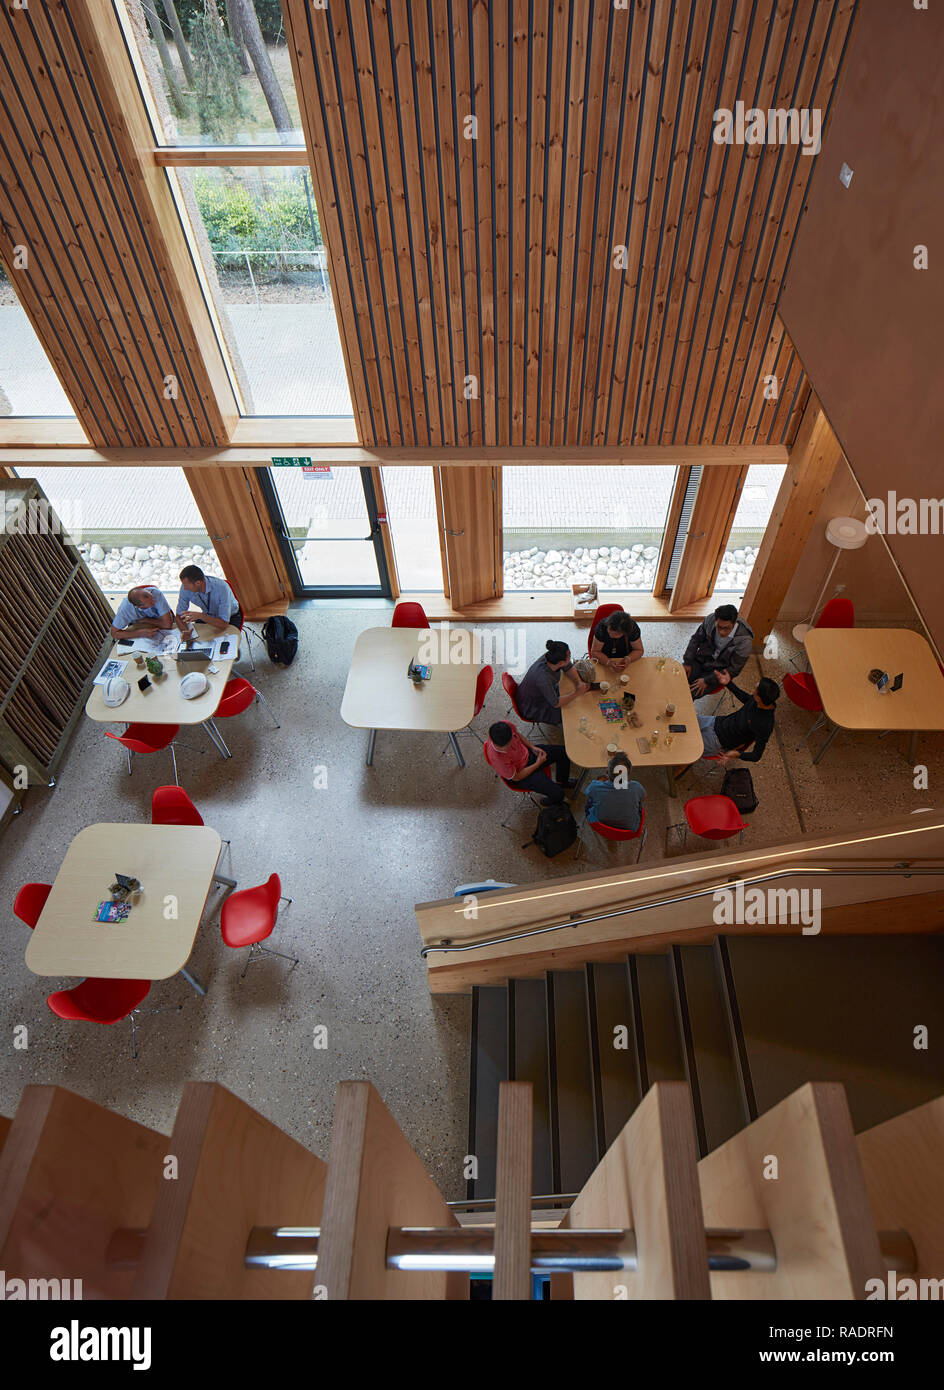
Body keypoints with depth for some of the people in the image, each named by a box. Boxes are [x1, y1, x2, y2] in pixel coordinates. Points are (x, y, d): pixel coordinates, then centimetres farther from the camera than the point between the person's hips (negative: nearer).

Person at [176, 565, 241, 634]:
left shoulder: (221, 587, -35)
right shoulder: (185, 587, -22)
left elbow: (224, 624, -36)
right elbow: (179, 616, -12)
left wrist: (200, 615, -45)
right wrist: (185, 633, -32)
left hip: (231, 619, -4)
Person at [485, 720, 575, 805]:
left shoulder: (505, 725, -28)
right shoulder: (497, 758, -41)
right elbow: (516, 777, -22)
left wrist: (532, 747, -8)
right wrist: (538, 764, -16)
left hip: (528, 753, 6)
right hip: (521, 773, -6)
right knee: (558, 794, -13)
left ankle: (562, 783, 37)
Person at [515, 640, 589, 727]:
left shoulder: (551, 656, -22)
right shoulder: (543, 677, -42)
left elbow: (569, 668, 0)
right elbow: (555, 704, -29)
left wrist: (579, 683, -15)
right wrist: (577, 693, -24)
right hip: (532, 709, -8)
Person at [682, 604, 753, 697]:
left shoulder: (744, 641, -26)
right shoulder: (710, 619, -17)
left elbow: (734, 669, -17)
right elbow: (696, 638, 1)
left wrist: (707, 681, -20)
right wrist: (687, 662, -6)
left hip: (719, 671, -3)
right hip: (702, 659, 4)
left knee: (693, 692, -22)